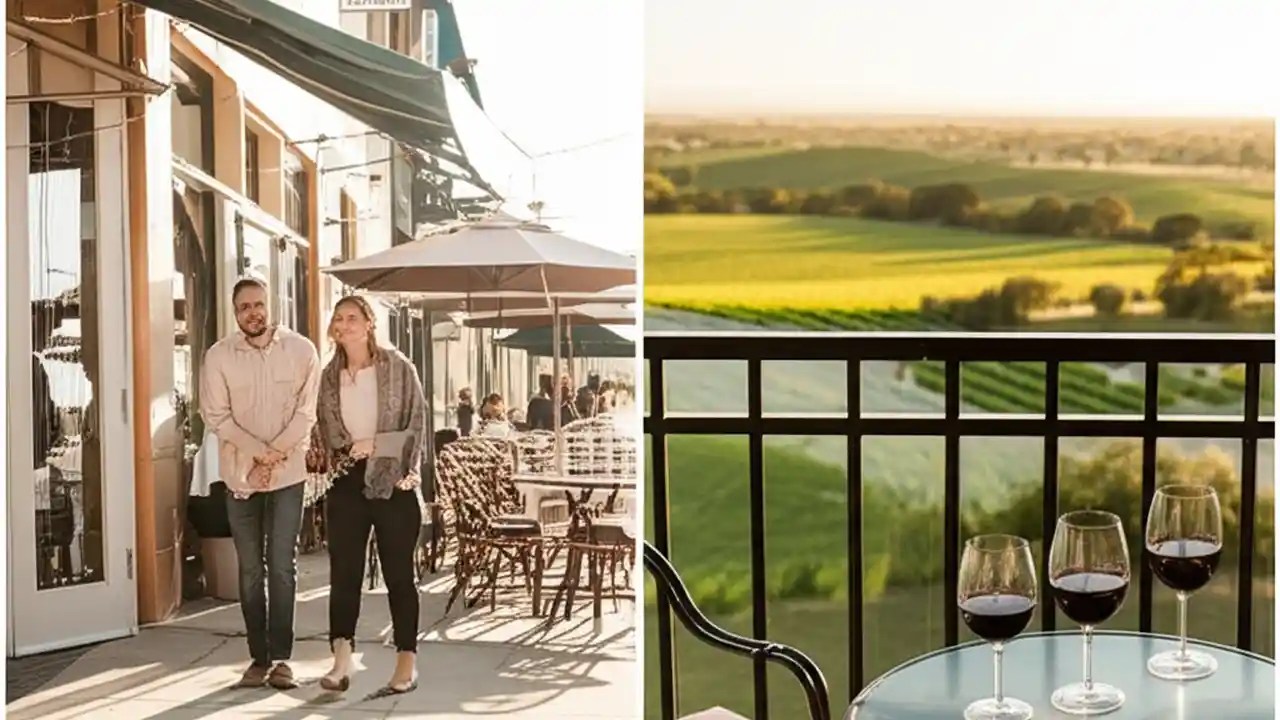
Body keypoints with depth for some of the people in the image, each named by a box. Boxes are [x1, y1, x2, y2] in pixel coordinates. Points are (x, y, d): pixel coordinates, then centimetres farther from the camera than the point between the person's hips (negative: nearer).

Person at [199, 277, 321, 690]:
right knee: (251, 569, 6)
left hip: (289, 472, -1)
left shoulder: (301, 350, -3)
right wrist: (259, 452, -14)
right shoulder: (218, 357, -2)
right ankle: (259, 657, 12)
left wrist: (277, 451, -16)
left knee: (283, 566, -2)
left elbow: (306, 410, -4)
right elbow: (216, 416, -5)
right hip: (241, 474, 1)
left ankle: (281, 657, 3)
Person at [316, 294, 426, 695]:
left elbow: (417, 425, -7)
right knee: (343, 571, -1)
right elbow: (326, 431, 16)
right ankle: (341, 662, -1)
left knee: (398, 573, 2)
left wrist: (374, 444, -16)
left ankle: (407, 662, 9)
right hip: (347, 482, 4)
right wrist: (336, 460, 1)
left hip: (391, 481, -4)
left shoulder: (397, 367, -4)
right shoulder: (331, 376, 9)